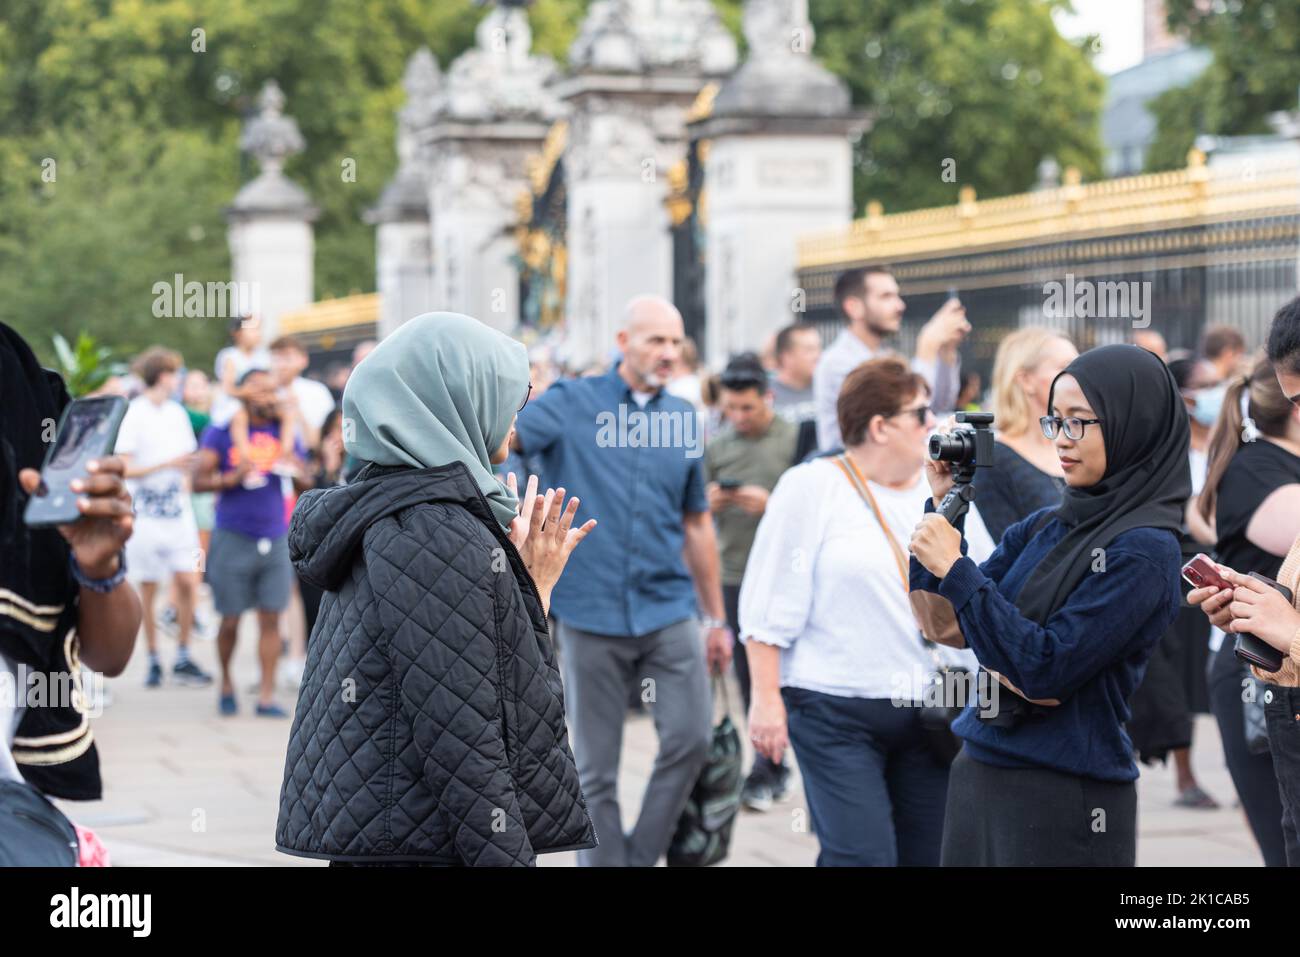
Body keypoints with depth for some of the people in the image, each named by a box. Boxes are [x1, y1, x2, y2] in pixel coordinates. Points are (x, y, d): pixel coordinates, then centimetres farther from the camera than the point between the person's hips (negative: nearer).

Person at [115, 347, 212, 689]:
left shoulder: (177, 413, 12)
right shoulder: (133, 415, -6)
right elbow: (123, 469, -11)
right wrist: (167, 465, -17)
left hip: (177, 510, 4)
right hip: (144, 514, -4)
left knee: (187, 581, -4)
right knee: (147, 590, 2)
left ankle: (183, 659, 6)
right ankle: (153, 662, 12)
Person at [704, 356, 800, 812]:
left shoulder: (794, 439, -5)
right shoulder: (717, 446, 9)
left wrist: (771, 503, -19)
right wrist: (711, 504, -8)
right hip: (735, 574, 5)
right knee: (749, 678, 9)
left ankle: (764, 771, -1)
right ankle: (776, 770, 19)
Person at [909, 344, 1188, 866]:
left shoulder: (1143, 550, -14)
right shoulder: (1045, 527, 8)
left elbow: (1045, 670, -20)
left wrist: (955, 570, -20)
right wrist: (943, 501, 0)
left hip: (1065, 797, -7)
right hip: (977, 769, 7)